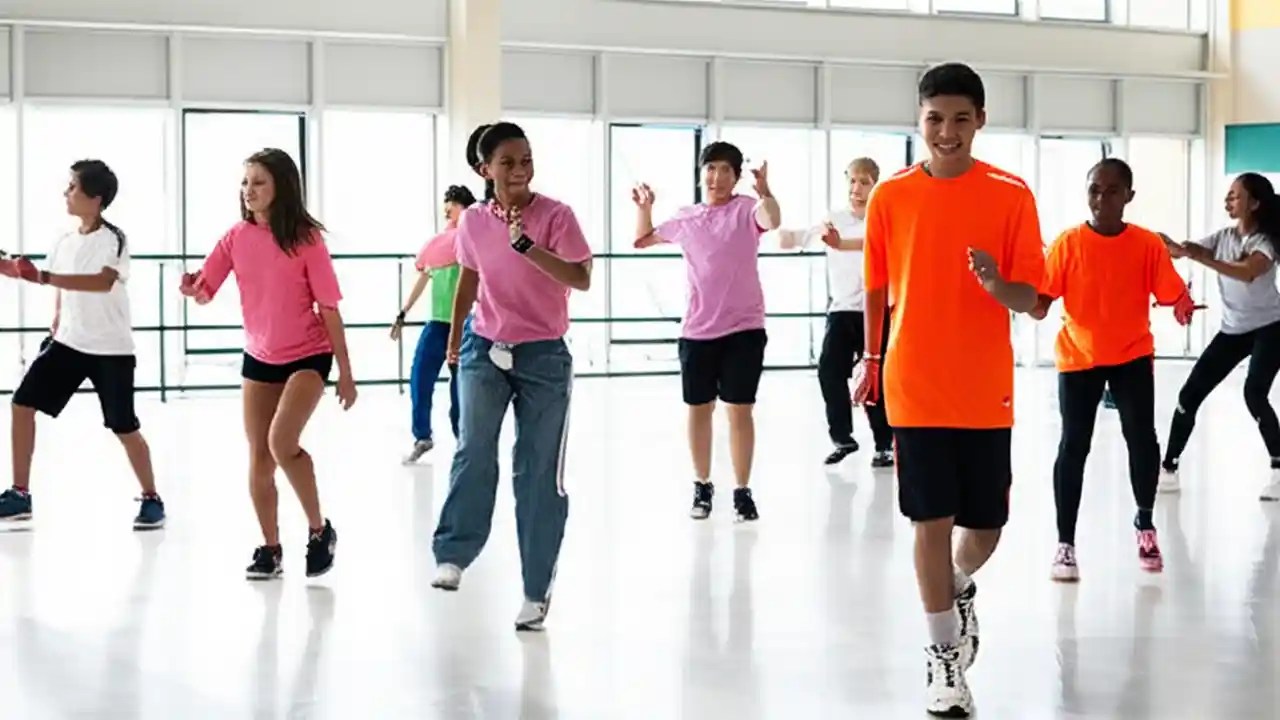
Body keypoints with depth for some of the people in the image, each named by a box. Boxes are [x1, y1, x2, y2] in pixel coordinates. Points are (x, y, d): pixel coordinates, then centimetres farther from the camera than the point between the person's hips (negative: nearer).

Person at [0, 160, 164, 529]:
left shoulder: (113, 239, -15)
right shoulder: (65, 242, 4)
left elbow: (103, 282, -34)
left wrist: (42, 276, -40)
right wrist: (56, 326, 10)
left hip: (111, 350, -6)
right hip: (69, 343, 6)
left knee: (124, 427, -1)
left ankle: (152, 499, 18)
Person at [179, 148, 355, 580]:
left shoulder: (305, 238, -13)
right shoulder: (237, 237, -3)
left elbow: (328, 307, -10)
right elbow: (204, 292, -4)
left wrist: (345, 371, -10)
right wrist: (192, 289, -29)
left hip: (308, 356, -5)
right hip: (259, 358, 5)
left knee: (282, 441, -22)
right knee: (259, 456, 7)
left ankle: (319, 530, -2)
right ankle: (270, 549, 21)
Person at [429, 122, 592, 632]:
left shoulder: (555, 215, -11)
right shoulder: (473, 222, 0)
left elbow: (581, 279, -23)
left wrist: (526, 245, -32)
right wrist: (454, 339, 23)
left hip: (544, 356, -2)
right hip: (484, 349, 2)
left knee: (539, 472, 1)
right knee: (474, 451, -17)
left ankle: (536, 592, 8)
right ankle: (452, 555, -9)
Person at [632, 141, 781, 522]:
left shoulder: (746, 209, -3)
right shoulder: (686, 219, 10)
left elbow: (773, 221, -26)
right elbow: (643, 240, 25)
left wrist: (764, 191, -45)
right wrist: (644, 207, 7)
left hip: (744, 328, -4)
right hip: (697, 330, 4)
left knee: (740, 410, -2)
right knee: (699, 409, 9)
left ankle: (742, 491, 6)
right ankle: (702, 486, 24)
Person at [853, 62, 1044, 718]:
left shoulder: (1011, 195, -4)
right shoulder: (890, 197, 0)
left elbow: (1030, 299, -4)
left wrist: (997, 285, -24)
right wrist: (871, 360, 11)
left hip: (986, 391, 0)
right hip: (915, 388, 0)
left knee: (986, 525, 9)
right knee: (932, 519, -1)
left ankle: (960, 588, 43)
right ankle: (944, 653, 12)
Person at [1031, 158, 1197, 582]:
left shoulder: (1148, 244, -6)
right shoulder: (1068, 244, -9)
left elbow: (1170, 295, -6)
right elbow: (1041, 305, -12)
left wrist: (1183, 307, -25)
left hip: (1132, 356, 0)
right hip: (1078, 357, 0)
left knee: (1141, 437, -7)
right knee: (1073, 446, -1)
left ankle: (1145, 523, 20)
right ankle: (1065, 543, 8)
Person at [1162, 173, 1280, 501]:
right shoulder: (1223, 237, 1)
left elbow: (1248, 273, -37)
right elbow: (1182, 250, -11)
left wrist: (1199, 256, -45)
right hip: (1232, 330, 6)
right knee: (1190, 394, 0)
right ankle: (1169, 470, 8)